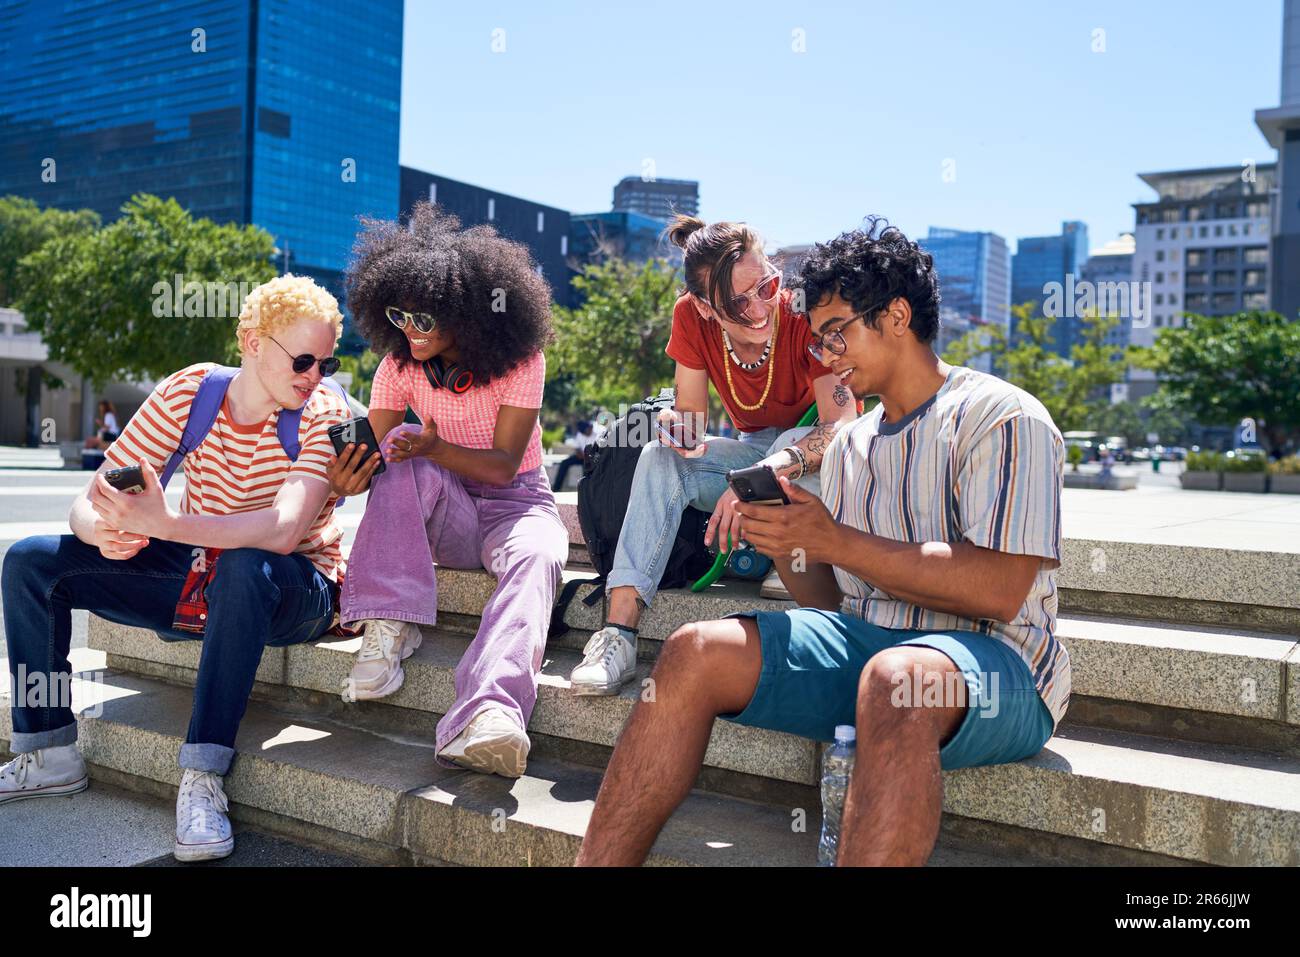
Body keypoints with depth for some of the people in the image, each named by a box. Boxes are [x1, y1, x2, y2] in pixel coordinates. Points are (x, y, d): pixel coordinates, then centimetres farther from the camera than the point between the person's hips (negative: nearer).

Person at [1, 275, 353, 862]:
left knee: (246, 568, -39)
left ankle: (203, 779, -32)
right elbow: (90, 501, -8)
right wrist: (102, 528, -33)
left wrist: (164, 523, -45)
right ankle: (48, 755, 4)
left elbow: (283, 530, -34)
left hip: (292, 592, -4)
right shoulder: (187, 392, -6)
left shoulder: (325, 415, -17)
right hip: (195, 578, 5)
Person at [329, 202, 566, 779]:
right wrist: (351, 475, -31)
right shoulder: (400, 365, -2)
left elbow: (503, 466, -15)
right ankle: (389, 629, -33)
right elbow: (373, 445, -6)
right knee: (402, 457, -29)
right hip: (445, 514, 3)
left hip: (515, 501, -2)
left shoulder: (518, 359, -11)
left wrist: (436, 447, -34)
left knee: (536, 558, -38)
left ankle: (485, 718, -61)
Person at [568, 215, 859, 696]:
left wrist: (765, 474, -49)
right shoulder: (692, 317, -15)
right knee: (661, 457, -21)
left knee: (790, 443, -37)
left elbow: (844, 424, -34)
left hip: (821, 467, -4)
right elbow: (692, 414, -9)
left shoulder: (806, 314, -27)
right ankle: (618, 630, -30)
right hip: (755, 451, 4)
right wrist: (680, 430, -35)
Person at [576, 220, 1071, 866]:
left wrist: (835, 540, -15)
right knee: (696, 653, -15)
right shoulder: (849, 446, 20)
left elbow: (999, 592, -16)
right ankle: (595, 864, -14)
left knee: (894, 677, -41)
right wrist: (783, 548, -2)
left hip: (993, 661, -6)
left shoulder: (999, 417, -3)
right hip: (863, 644, 6)